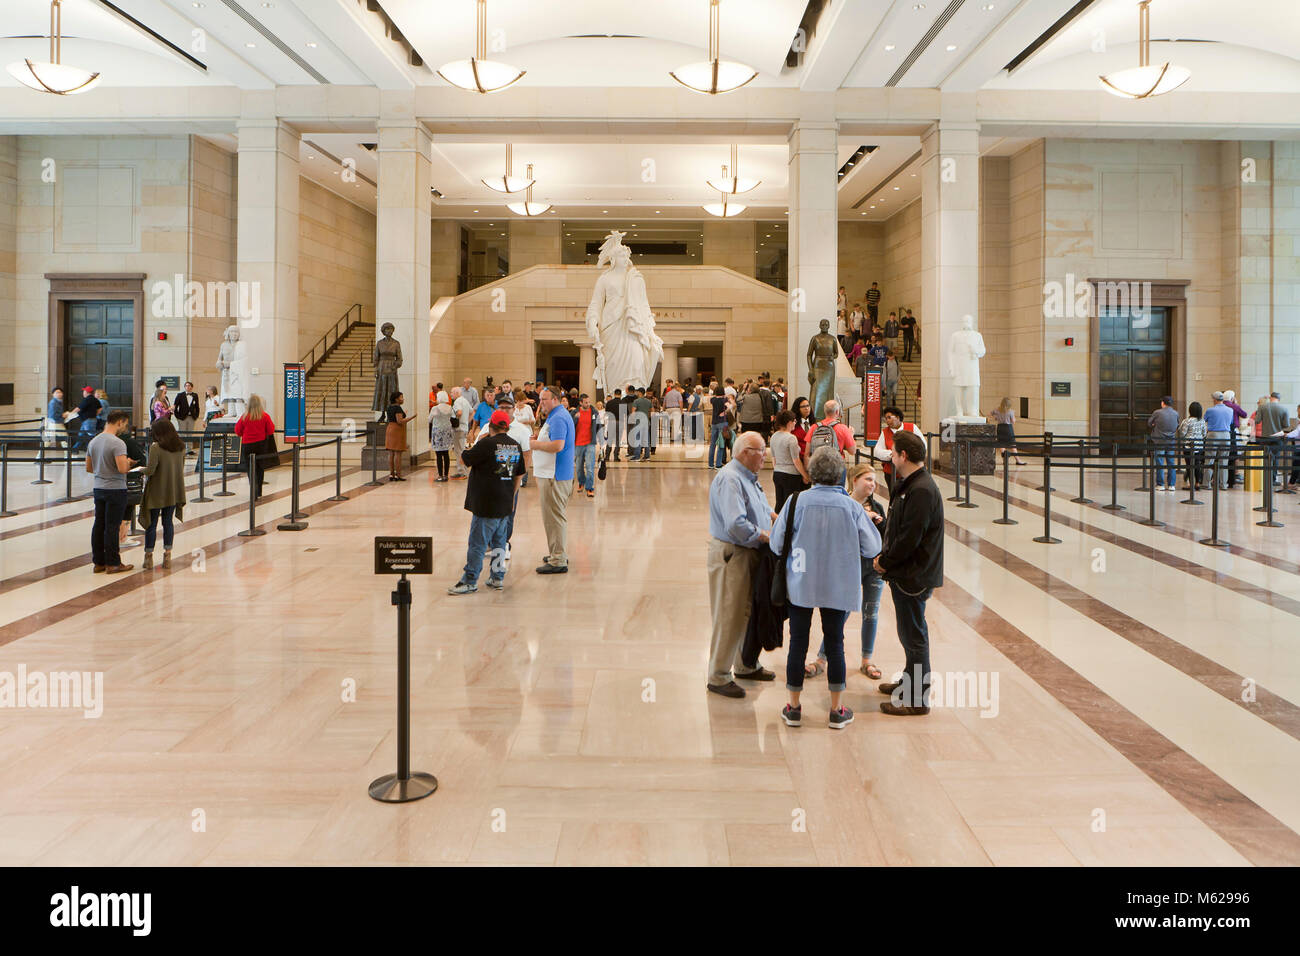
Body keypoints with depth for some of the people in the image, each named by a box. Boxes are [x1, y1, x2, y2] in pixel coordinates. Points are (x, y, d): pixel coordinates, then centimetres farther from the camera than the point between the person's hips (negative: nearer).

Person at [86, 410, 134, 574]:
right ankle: (112, 564, 3)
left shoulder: (93, 441, 9)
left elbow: (89, 468, 16)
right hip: (115, 490, -8)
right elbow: (122, 468, -25)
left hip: (98, 488, 8)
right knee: (111, 527, -3)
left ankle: (99, 562, 18)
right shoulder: (117, 443, -17)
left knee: (99, 526, 11)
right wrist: (128, 462, -5)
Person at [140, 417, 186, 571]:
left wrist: (141, 470, 2)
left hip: (156, 493, -5)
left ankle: (149, 557, 11)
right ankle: (167, 555, 14)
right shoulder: (181, 447, 1)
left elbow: (150, 470, -18)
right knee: (168, 522, 13)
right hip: (174, 492, 5)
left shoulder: (156, 447, -16)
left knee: (151, 524, 5)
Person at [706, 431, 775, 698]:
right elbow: (736, 524, -31)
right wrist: (765, 536, -20)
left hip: (749, 554, 10)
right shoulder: (729, 479, -21)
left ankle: (745, 666, 35)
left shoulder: (748, 477, 11)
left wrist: (775, 516, 10)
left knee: (748, 612, 20)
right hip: (730, 555, -10)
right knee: (729, 617, -3)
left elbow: (757, 508, 28)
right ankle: (718, 677, 7)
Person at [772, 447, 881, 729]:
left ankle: (794, 708, 19)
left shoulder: (796, 502, -11)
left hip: (800, 585, 0)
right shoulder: (851, 506, -10)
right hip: (839, 587, 0)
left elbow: (776, 544, -6)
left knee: (798, 643, 10)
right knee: (835, 643, 10)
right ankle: (837, 711, 18)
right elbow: (873, 547, -4)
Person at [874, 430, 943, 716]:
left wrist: (885, 561, -12)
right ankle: (910, 682, 36)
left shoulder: (921, 490, -21)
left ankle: (917, 699, 6)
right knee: (909, 631, 21)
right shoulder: (907, 485, 12)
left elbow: (909, 538, -24)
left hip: (914, 575, -10)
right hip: (905, 572, 10)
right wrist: (885, 556, 3)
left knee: (913, 633, -3)